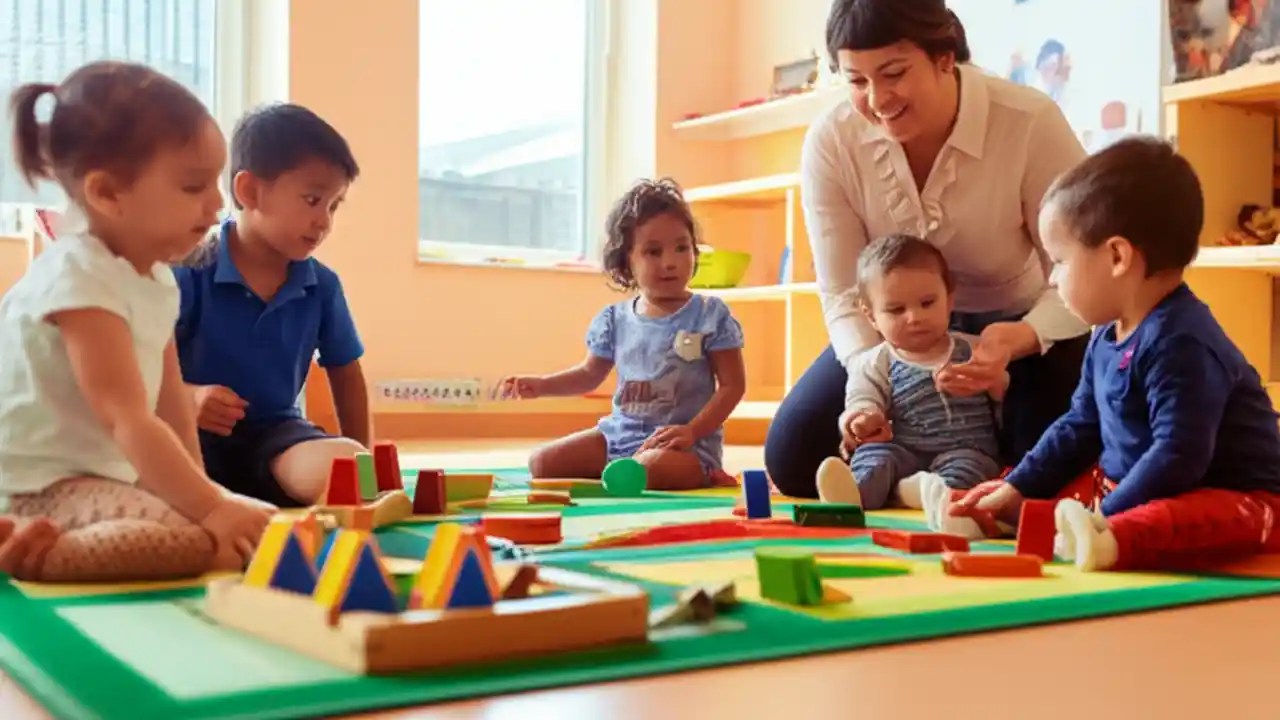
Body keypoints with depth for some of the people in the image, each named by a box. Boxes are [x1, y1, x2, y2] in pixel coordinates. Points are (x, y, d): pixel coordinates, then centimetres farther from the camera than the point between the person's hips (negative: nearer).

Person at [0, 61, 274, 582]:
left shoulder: (155, 278, 9)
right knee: (216, 544, -27)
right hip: (46, 489, -10)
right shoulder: (80, 280, -21)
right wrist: (210, 507, -29)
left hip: (110, 476, 10)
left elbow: (170, 400, 15)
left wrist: (198, 487, 10)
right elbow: (128, 421, -26)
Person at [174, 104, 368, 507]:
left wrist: (360, 460, 13)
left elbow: (346, 376, 16)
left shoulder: (322, 286, 3)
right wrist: (187, 397, -27)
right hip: (194, 435, -3)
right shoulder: (189, 272, -10)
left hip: (274, 432, 3)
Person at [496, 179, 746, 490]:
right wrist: (541, 384, 5)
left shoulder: (711, 315, -6)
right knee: (542, 463, -4)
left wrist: (692, 431, -19)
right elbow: (590, 374, 22)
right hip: (620, 432, 7)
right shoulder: (615, 319, 6)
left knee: (651, 467, -41)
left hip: (687, 441, -6)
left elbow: (733, 385, -7)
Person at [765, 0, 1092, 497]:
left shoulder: (1031, 123, -28)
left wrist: (1019, 340, -43)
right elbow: (843, 293, -15)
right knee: (794, 456, -12)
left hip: (1024, 325, -2)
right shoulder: (830, 142, -20)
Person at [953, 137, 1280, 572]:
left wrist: (1104, 521, -31)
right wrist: (1017, 490, 11)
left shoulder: (1179, 344, -24)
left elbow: (1179, 455, -30)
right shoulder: (1107, 338, 9)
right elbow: (1080, 427, 17)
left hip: (1234, 500, -11)